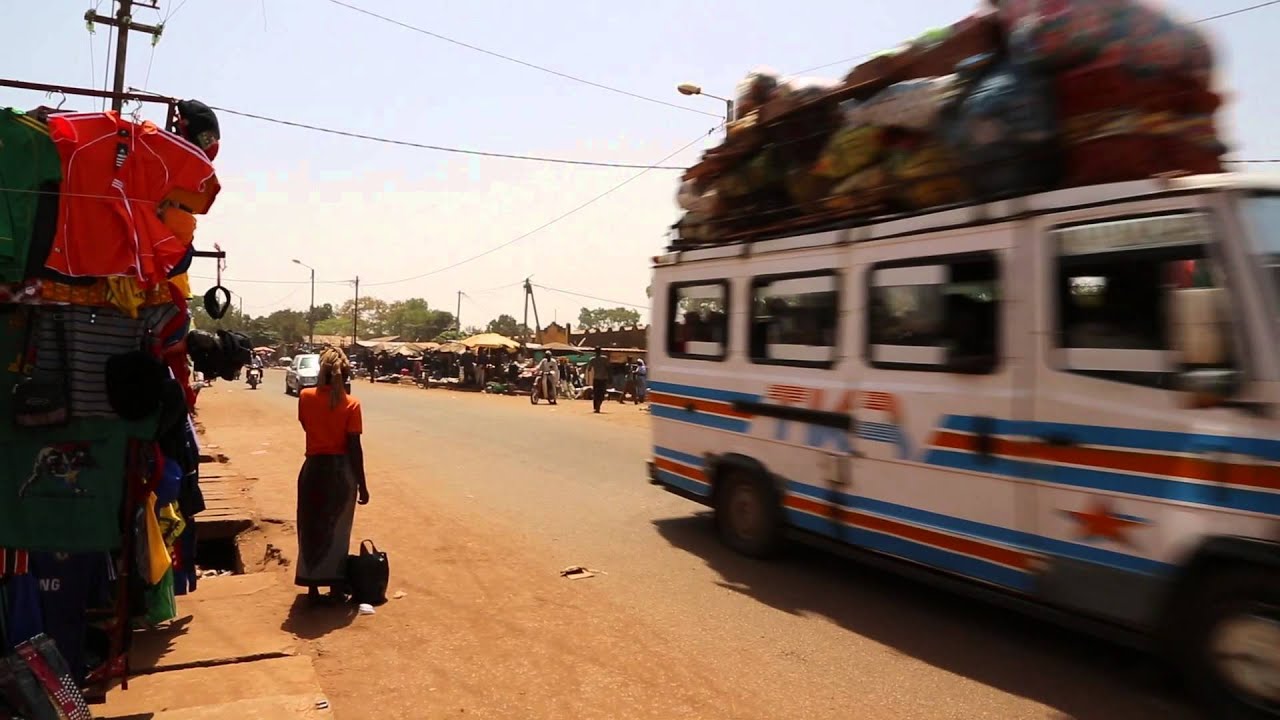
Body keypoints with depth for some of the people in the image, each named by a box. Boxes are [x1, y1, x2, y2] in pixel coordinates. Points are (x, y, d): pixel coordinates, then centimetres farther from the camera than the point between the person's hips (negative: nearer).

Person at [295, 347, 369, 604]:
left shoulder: (306, 397, -5)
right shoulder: (351, 404, -12)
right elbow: (355, 447, -12)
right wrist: (362, 484, -4)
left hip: (314, 468, 2)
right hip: (342, 470, -1)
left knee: (311, 529, 15)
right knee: (337, 530, 12)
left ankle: (313, 588, 21)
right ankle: (336, 587, 20)